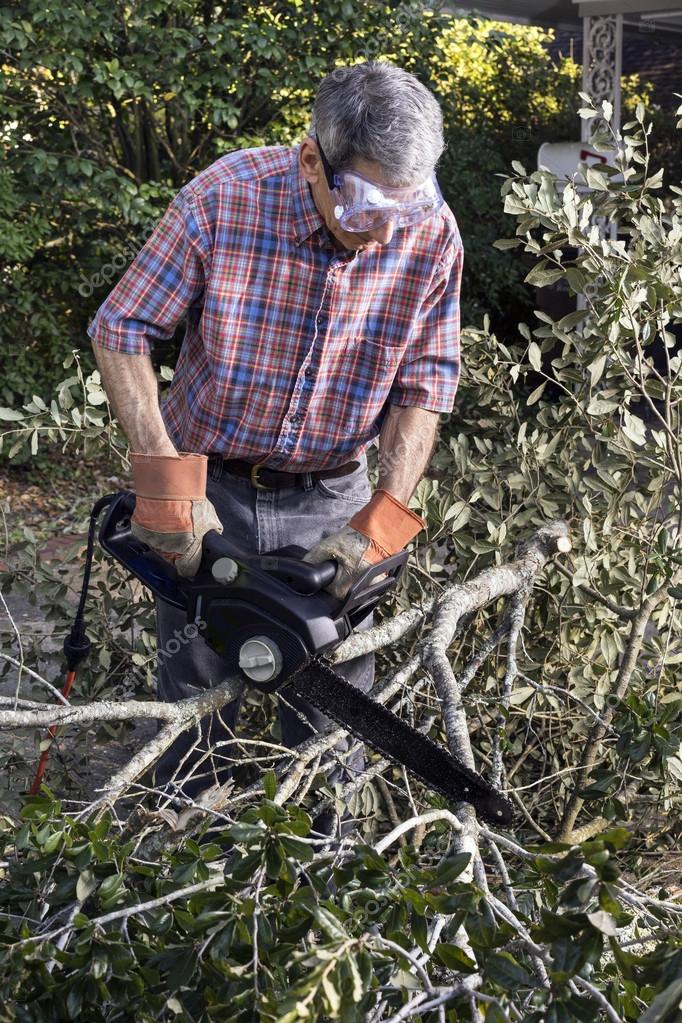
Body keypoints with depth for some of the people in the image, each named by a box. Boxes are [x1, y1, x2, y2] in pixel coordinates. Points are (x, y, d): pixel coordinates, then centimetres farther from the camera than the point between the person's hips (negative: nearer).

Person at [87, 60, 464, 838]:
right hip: (208, 490, -1)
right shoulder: (222, 199, -22)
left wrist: (380, 524, -16)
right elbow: (120, 333, -13)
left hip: (330, 501, 1)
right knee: (196, 695, 12)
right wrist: (163, 479, -20)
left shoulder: (431, 234, -15)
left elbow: (424, 385, -7)